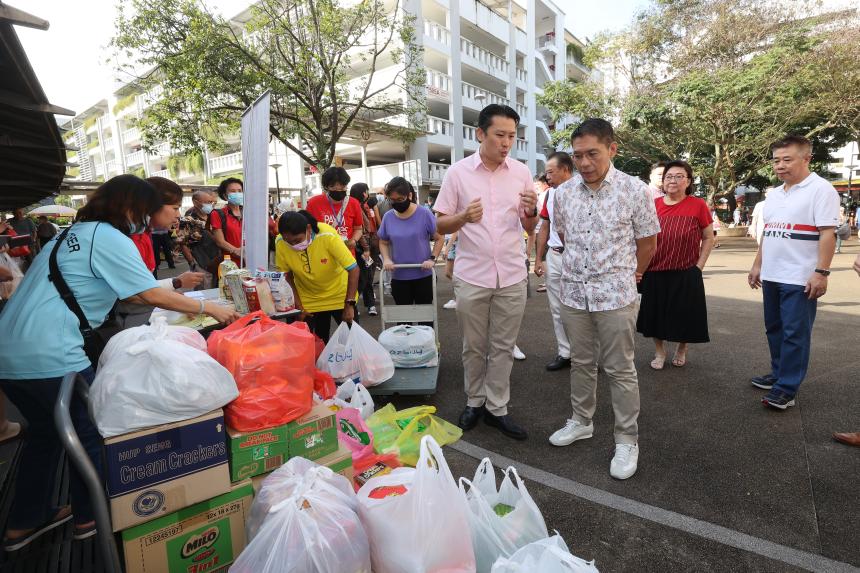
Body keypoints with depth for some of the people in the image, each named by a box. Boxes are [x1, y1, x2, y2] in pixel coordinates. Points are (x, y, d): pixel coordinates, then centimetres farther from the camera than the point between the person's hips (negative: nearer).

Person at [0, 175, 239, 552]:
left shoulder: (70, 234, 17)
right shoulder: (110, 238, -12)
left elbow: (131, 292, 21)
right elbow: (151, 296, -12)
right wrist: (209, 308, -4)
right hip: (49, 358, -9)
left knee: (45, 432, 24)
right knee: (89, 433, 11)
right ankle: (90, 517, 29)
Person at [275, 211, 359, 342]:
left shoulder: (328, 236, -28)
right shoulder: (280, 243, -19)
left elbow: (353, 269, -26)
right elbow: (286, 275, -5)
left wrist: (349, 304, -28)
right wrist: (298, 305, -8)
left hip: (339, 296, -2)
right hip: (307, 301, 2)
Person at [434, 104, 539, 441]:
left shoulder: (521, 172, 4)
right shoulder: (458, 172, -2)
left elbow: (529, 228, 9)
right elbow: (440, 226, 0)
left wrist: (530, 210, -14)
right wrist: (464, 217, -21)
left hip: (512, 277, 2)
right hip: (471, 276, -2)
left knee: (503, 347, 10)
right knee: (474, 347, 10)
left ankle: (497, 408, 25)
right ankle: (475, 401, 30)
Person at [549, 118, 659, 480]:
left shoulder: (635, 190, -8)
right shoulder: (563, 193, 1)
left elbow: (647, 243, 3)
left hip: (616, 296, -3)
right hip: (574, 293, 3)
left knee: (620, 370, 6)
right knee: (581, 363, 17)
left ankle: (627, 440, 22)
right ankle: (581, 421, 36)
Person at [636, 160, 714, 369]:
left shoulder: (698, 205, -4)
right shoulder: (653, 205, 1)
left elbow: (709, 238, 3)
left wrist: (699, 266, -4)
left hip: (686, 274, -2)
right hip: (654, 273, 2)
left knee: (683, 315, 10)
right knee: (655, 314, 10)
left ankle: (682, 350, 36)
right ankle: (659, 351, 31)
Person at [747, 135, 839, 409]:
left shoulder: (821, 190, -8)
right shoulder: (774, 194, 14)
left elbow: (828, 233, -14)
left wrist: (821, 272, -20)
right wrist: (757, 265, 17)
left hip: (800, 279, -7)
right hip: (771, 276, 8)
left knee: (794, 334, -1)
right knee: (774, 329, 16)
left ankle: (787, 388, 6)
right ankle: (779, 373, 30)